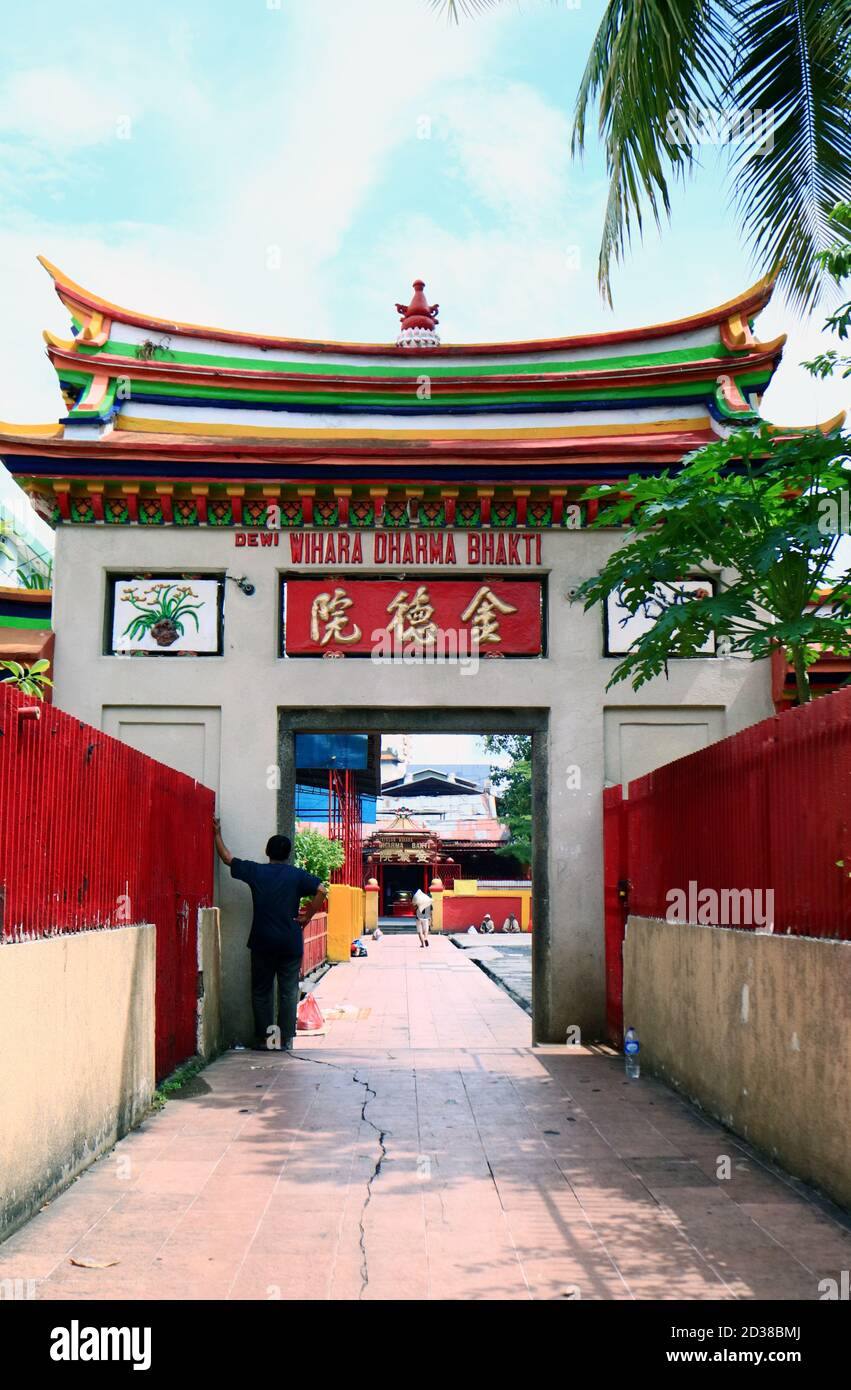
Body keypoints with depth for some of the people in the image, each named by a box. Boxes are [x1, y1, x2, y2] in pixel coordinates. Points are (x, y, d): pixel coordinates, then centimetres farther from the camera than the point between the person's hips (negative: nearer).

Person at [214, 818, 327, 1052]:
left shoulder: (255, 871, 1)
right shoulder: (297, 875, -1)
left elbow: (227, 858, 10)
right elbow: (321, 891, -11)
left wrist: (217, 834, 22)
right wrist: (307, 917, -3)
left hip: (262, 943, 1)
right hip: (291, 944, 0)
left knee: (261, 991, 11)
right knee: (288, 991, 5)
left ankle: (263, 1038, 12)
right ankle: (286, 1040, 4)